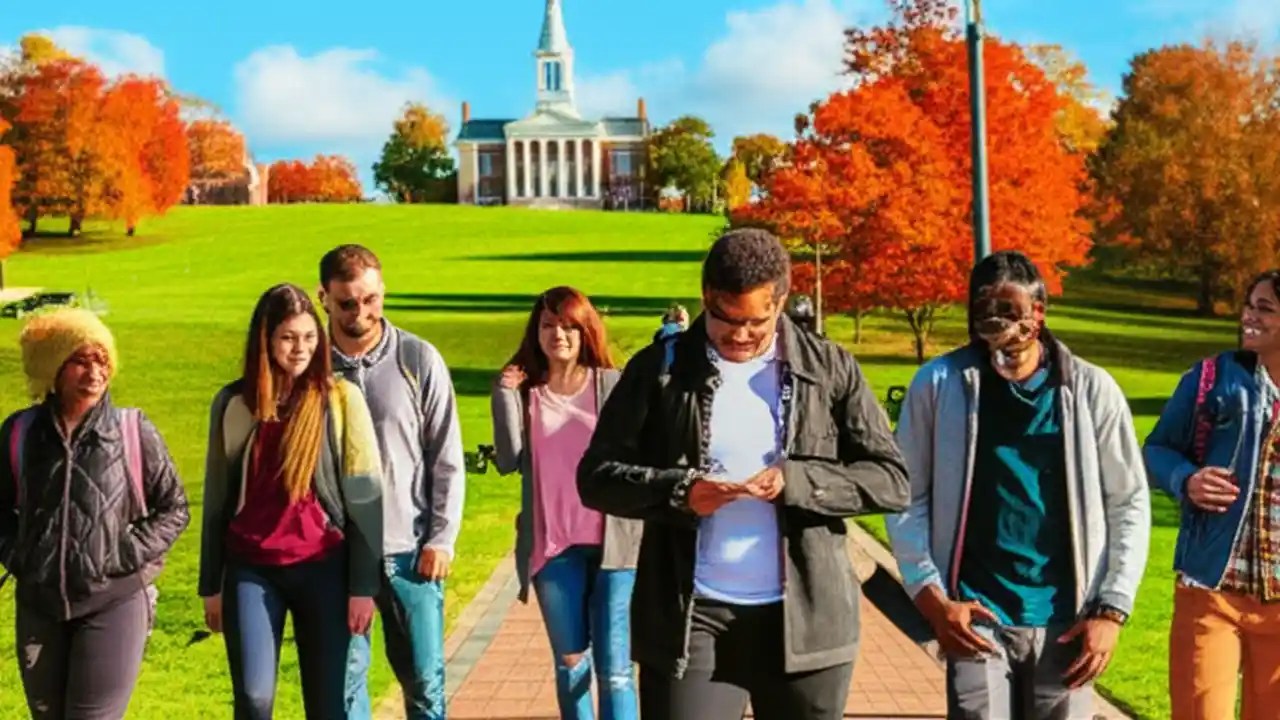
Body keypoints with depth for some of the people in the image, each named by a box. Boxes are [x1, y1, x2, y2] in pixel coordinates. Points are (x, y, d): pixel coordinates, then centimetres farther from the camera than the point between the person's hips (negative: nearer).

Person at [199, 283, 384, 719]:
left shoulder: (341, 400, -2)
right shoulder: (233, 403, 4)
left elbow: (365, 495, -3)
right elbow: (217, 496, 11)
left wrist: (364, 584, -7)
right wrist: (210, 584, 10)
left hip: (323, 568, -1)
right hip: (250, 569, 1)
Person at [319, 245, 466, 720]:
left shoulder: (419, 360, -3)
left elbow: (447, 459, 1)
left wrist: (441, 539, -4)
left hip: (409, 550, 0)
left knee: (425, 680, 6)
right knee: (344, 679, 7)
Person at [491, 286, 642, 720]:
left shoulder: (614, 385, -1)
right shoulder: (524, 392, 6)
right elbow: (509, 461, -6)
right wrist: (505, 395, -9)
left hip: (613, 543, -3)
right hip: (553, 547, 3)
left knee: (614, 670, -3)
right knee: (570, 664, 15)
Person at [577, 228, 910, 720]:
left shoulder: (831, 370, 3)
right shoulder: (660, 369, 1)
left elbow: (891, 479, 1)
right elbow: (596, 475, 1)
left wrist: (796, 482, -16)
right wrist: (678, 491, -18)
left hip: (805, 620, 1)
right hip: (691, 619, -1)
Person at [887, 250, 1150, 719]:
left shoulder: (1091, 389, -1)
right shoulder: (939, 384, -4)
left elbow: (1129, 504, 4)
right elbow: (906, 497, 0)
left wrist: (1111, 609, -2)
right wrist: (931, 596, -7)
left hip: (1065, 622, 1)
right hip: (976, 618, -1)